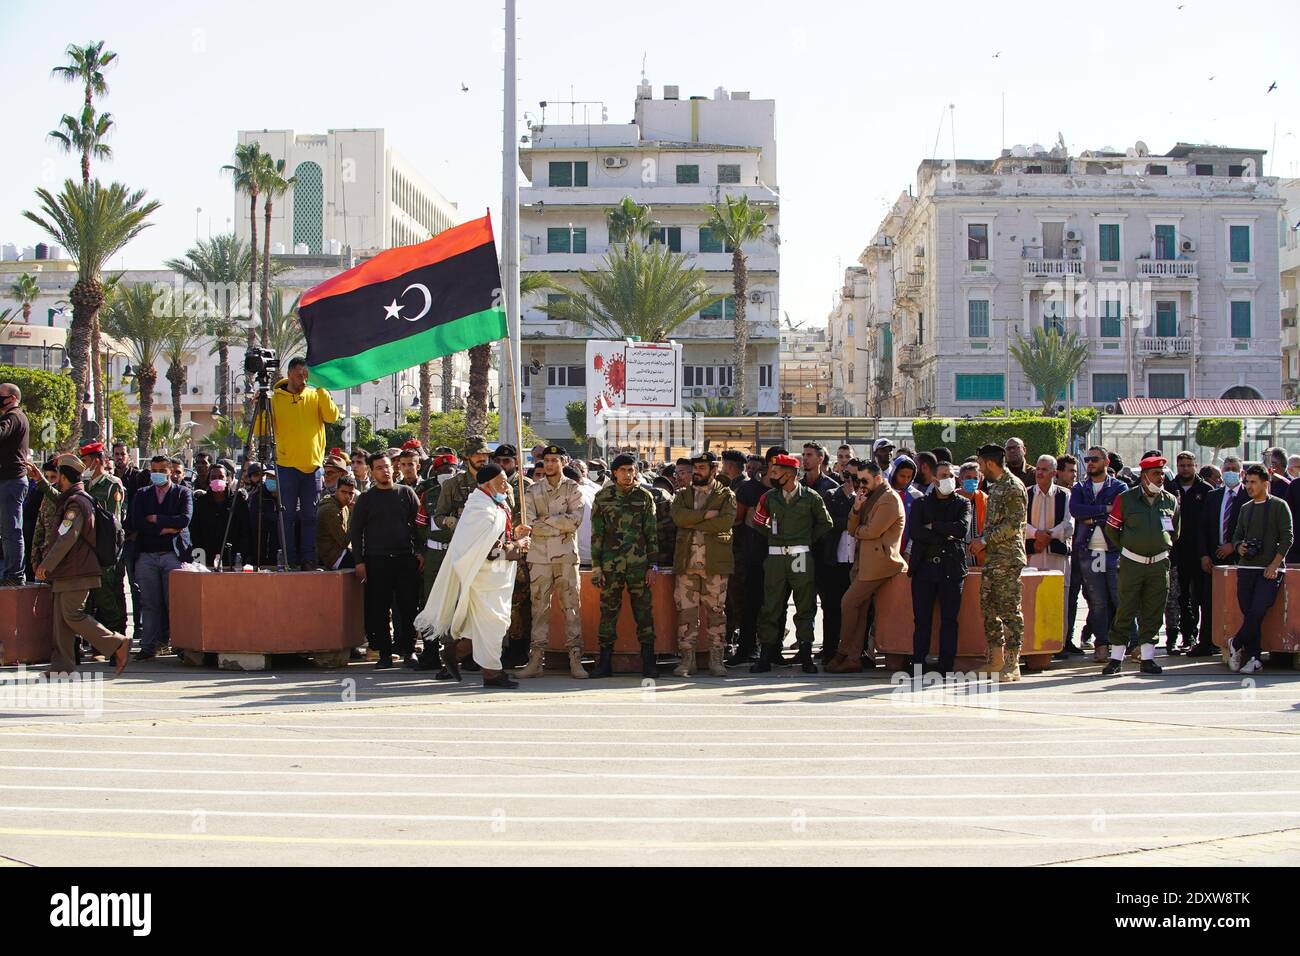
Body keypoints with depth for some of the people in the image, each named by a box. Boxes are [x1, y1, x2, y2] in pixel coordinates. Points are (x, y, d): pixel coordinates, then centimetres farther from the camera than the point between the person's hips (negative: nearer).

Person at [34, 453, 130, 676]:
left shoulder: (75, 503, -15)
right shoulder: (67, 501, 18)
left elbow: (66, 538, -20)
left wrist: (46, 564, -17)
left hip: (76, 572, -10)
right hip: (67, 573, 10)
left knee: (73, 615, -11)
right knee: (61, 617, 7)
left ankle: (117, 644, -8)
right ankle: (62, 665, 8)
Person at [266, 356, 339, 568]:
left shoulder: (315, 396, 7)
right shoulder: (275, 398, 2)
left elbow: (332, 416, -9)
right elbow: (260, 431, -3)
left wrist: (321, 389, -13)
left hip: (312, 466, 2)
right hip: (286, 465, -2)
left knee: (310, 516, 5)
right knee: (288, 515, 0)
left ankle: (309, 560, 9)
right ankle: (290, 561, 4)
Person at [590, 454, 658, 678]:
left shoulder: (644, 497, 6)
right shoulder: (603, 497, 5)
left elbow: (652, 533, 7)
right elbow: (596, 533, 5)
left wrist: (651, 566, 2)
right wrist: (595, 565, -1)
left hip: (638, 563, 0)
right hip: (610, 564, 0)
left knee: (644, 611, 0)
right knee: (608, 611, 3)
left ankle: (648, 661, 6)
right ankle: (605, 662, 9)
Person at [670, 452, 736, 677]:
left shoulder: (726, 495, 6)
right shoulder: (683, 495, 15)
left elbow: (726, 521, -12)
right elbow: (678, 517, -6)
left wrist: (693, 523, -9)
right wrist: (706, 514, -13)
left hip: (715, 563, -2)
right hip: (686, 562, 2)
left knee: (716, 611, 1)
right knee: (686, 611, 1)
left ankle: (716, 660, 7)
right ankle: (687, 659, 6)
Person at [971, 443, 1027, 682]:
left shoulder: (1013, 487, -11)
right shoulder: (995, 486, 18)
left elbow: (1013, 525, -18)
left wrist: (985, 540, -14)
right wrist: (983, 544, 9)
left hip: (1008, 558, -10)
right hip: (992, 558, 10)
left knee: (1009, 609, -8)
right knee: (989, 608, 10)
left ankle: (1012, 665, -7)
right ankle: (995, 660, 17)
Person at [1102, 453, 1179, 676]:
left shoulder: (1170, 501, 6)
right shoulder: (1126, 499, -3)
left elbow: (1175, 532, 21)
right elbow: (1111, 528, 6)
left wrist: (1163, 547, 15)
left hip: (1159, 563, 3)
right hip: (1132, 563, -3)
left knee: (1153, 612, 4)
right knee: (1125, 610, -2)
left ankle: (1148, 658, 11)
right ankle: (1116, 658, 3)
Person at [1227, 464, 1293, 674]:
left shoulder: (1279, 506, 1)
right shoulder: (1245, 508, 18)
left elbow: (1287, 538, -4)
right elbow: (1237, 536, 23)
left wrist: (1274, 565, -13)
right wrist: (1239, 547, -1)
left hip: (1270, 570, -5)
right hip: (1246, 567, 5)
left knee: (1257, 611, -17)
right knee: (1249, 614, -3)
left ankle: (1235, 645, 1)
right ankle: (1253, 658, 2)